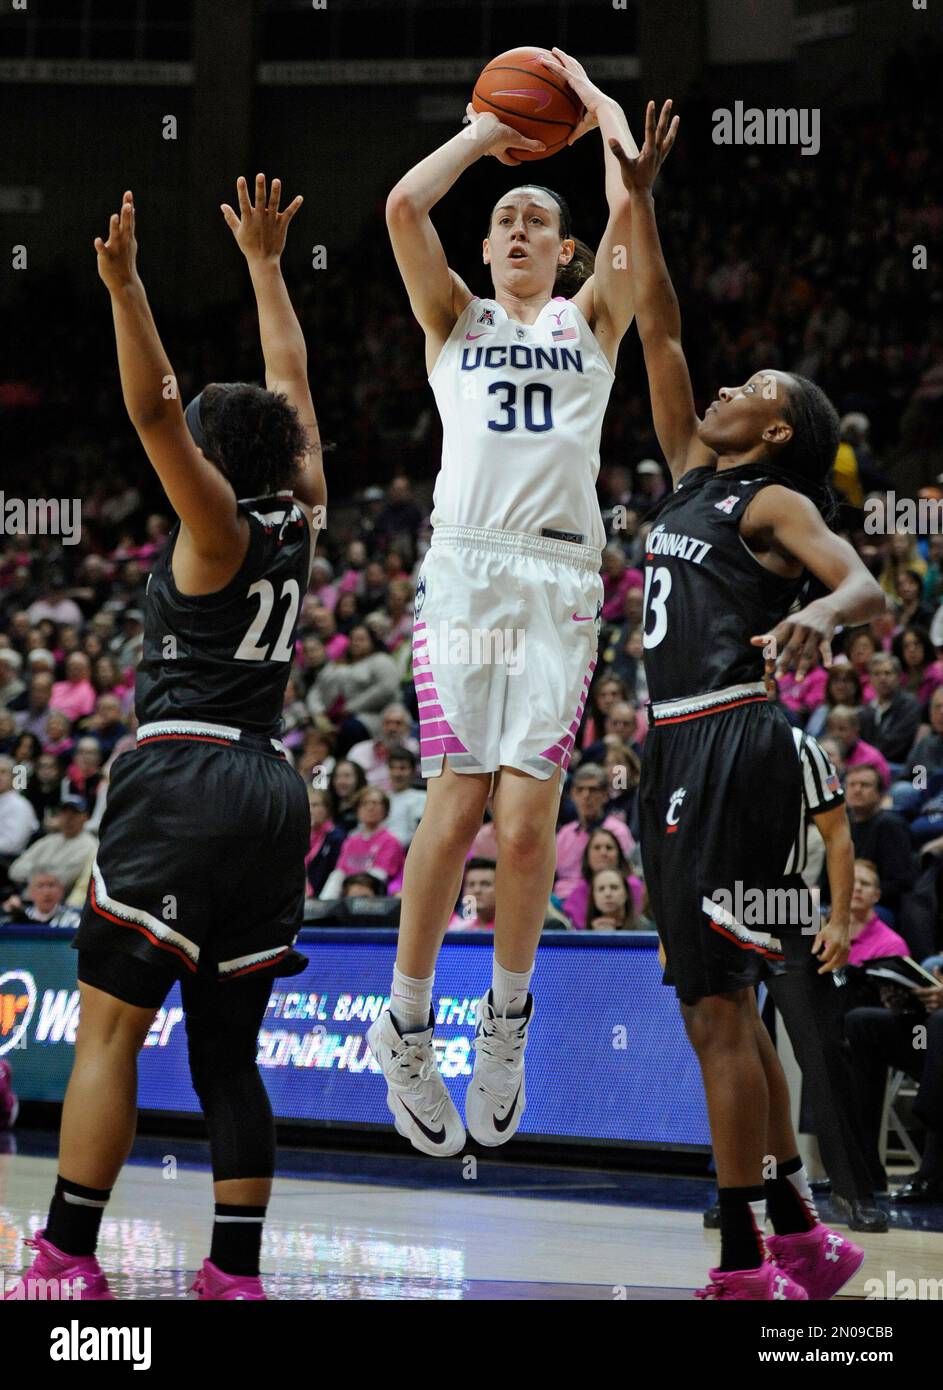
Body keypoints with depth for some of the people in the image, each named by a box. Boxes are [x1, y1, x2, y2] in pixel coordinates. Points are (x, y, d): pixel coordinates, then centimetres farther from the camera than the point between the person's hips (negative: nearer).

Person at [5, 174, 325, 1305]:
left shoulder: (218, 525, -5)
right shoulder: (300, 517, 12)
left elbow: (154, 408, -18)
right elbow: (292, 388, 24)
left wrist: (125, 287, -24)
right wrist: (263, 263, 33)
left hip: (182, 782, -7)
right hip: (272, 788, 7)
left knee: (110, 1023, -7)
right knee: (226, 1048, 9)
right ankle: (236, 1271, 5)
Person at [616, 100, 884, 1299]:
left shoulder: (775, 502, -4)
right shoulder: (690, 473, 18)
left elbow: (865, 581, -20)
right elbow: (658, 327, 21)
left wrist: (817, 613, -42)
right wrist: (637, 198, 17)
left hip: (733, 749, -9)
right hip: (677, 749, 9)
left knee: (716, 1009, -11)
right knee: (723, 1006, 10)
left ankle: (744, 1263, -11)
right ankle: (800, 1238, 16)